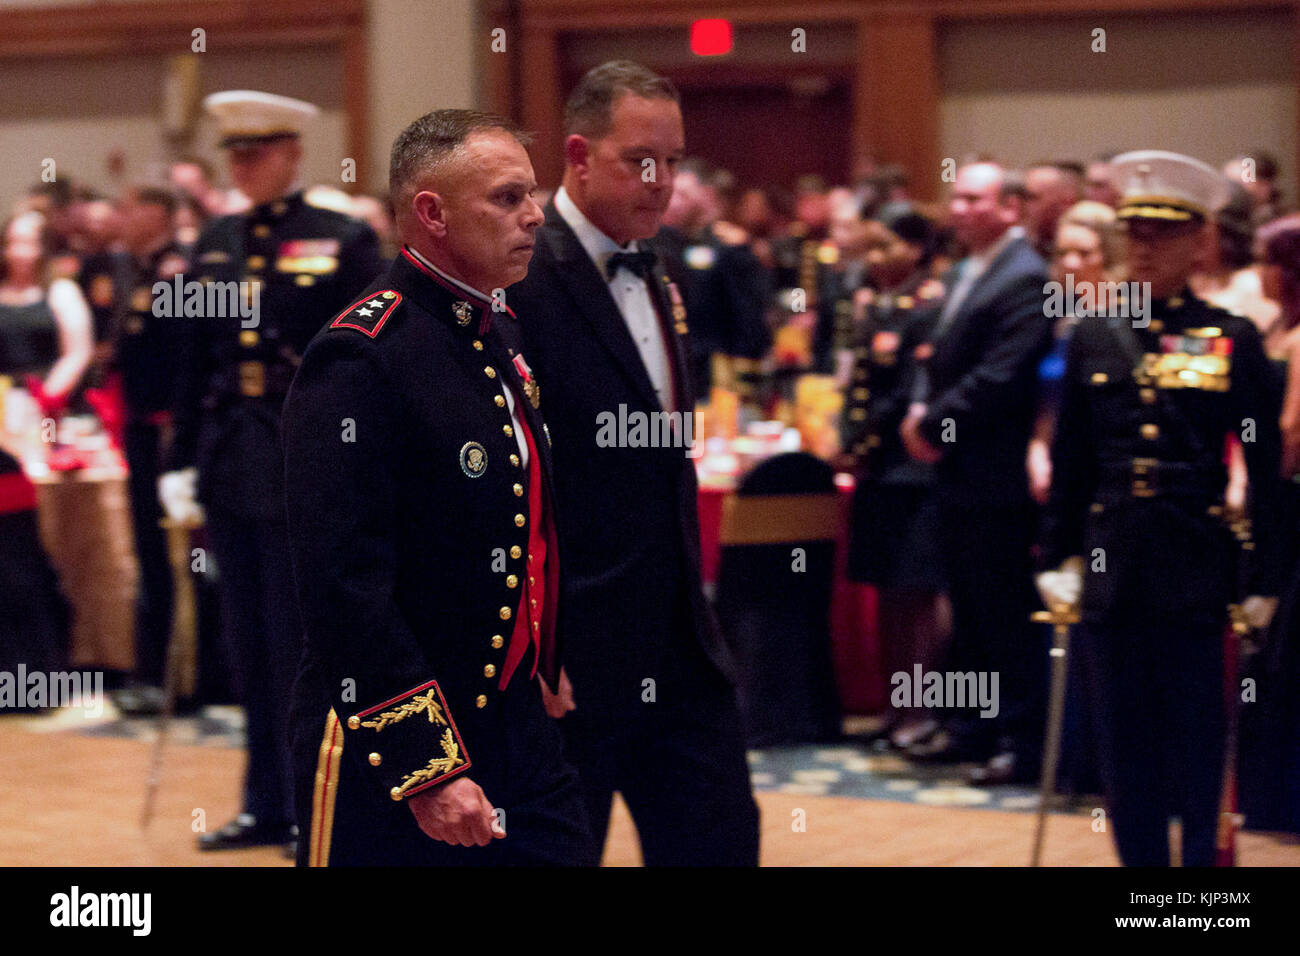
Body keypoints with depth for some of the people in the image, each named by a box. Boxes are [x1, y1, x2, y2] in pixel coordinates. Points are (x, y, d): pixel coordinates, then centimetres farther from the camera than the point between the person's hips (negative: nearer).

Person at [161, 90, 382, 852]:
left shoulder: (345, 242, -4)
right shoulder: (216, 245, 11)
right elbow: (195, 361, 13)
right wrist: (182, 459, 10)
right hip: (232, 466, 5)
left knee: (301, 644, -2)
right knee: (252, 647, 11)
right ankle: (268, 805, 19)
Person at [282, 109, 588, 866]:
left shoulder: (504, 337, 12)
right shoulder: (360, 359, -16)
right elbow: (347, 585, -21)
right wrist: (428, 771, -23)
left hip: (521, 738, 8)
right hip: (391, 757, -8)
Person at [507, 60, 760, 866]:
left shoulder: (651, 278, 14)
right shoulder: (523, 279, -14)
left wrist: (694, 612, 16)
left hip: (681, 649, 8)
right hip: (569, 661, -8)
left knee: (721, 844, 7)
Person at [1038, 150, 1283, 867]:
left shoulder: (1232, 340, -1)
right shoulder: (1093, 338, 7)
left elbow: (1264, 468, 0)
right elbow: (1071, 461, 11)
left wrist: (1264, 579, -4)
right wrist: (1055, 558, 8)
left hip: (1198, 566, -3)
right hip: (1112, 565, 3)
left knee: (1197, 738, 3)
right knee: (1123, 741, 7)